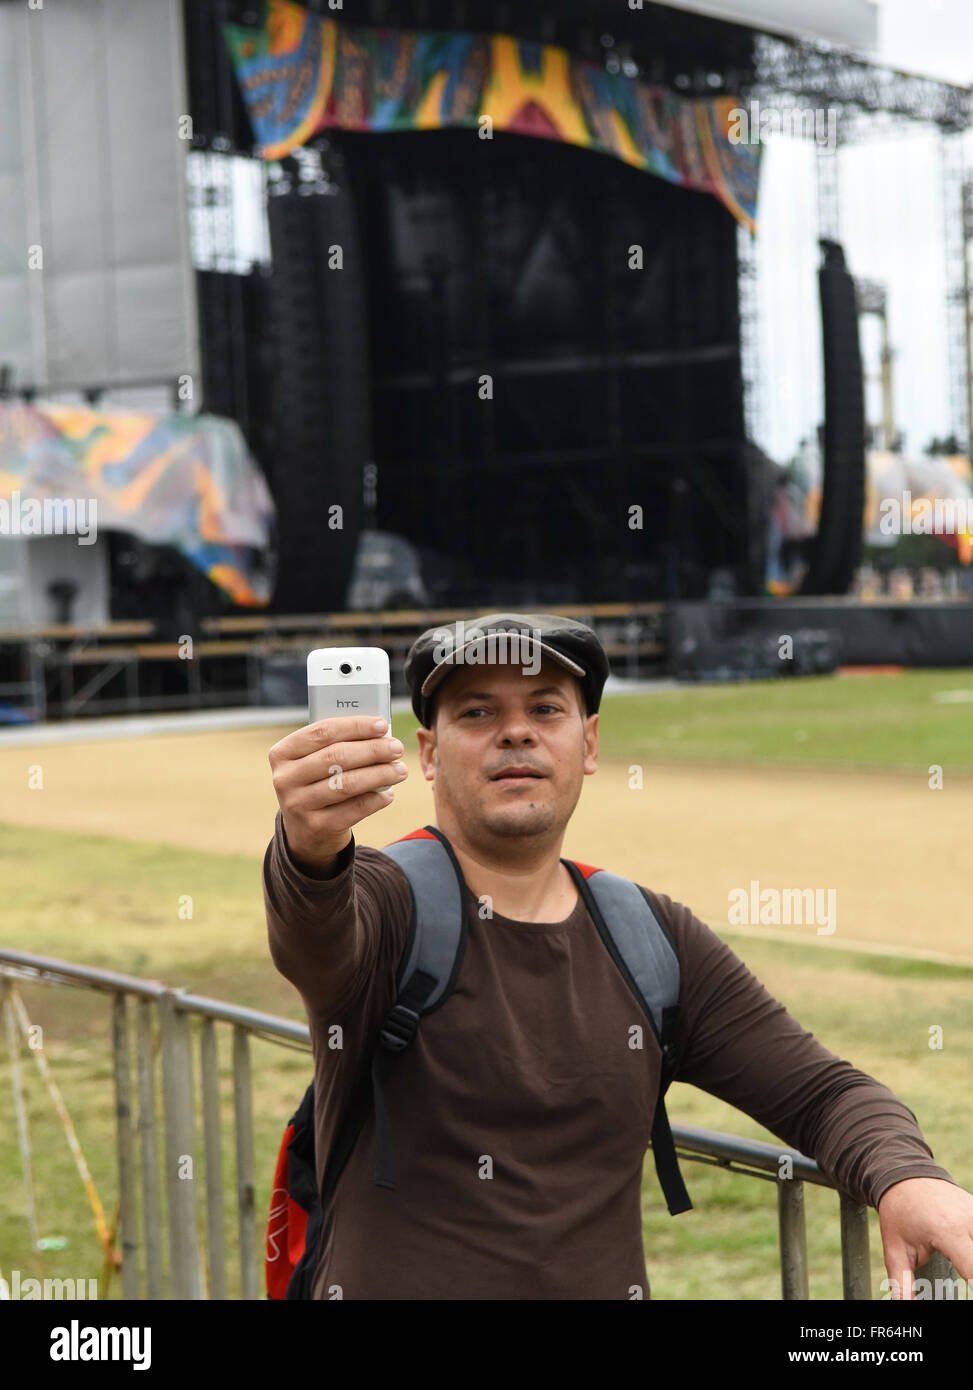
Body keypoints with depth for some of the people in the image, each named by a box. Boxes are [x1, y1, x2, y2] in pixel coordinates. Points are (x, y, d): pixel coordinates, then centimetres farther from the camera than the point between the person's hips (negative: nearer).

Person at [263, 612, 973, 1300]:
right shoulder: (384, 901, -3)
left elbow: (821, 1092, 7)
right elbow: (314, 941, -25)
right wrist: (312, 850, -48)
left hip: (608, 1281, 3)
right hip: (392, 1283, -3)